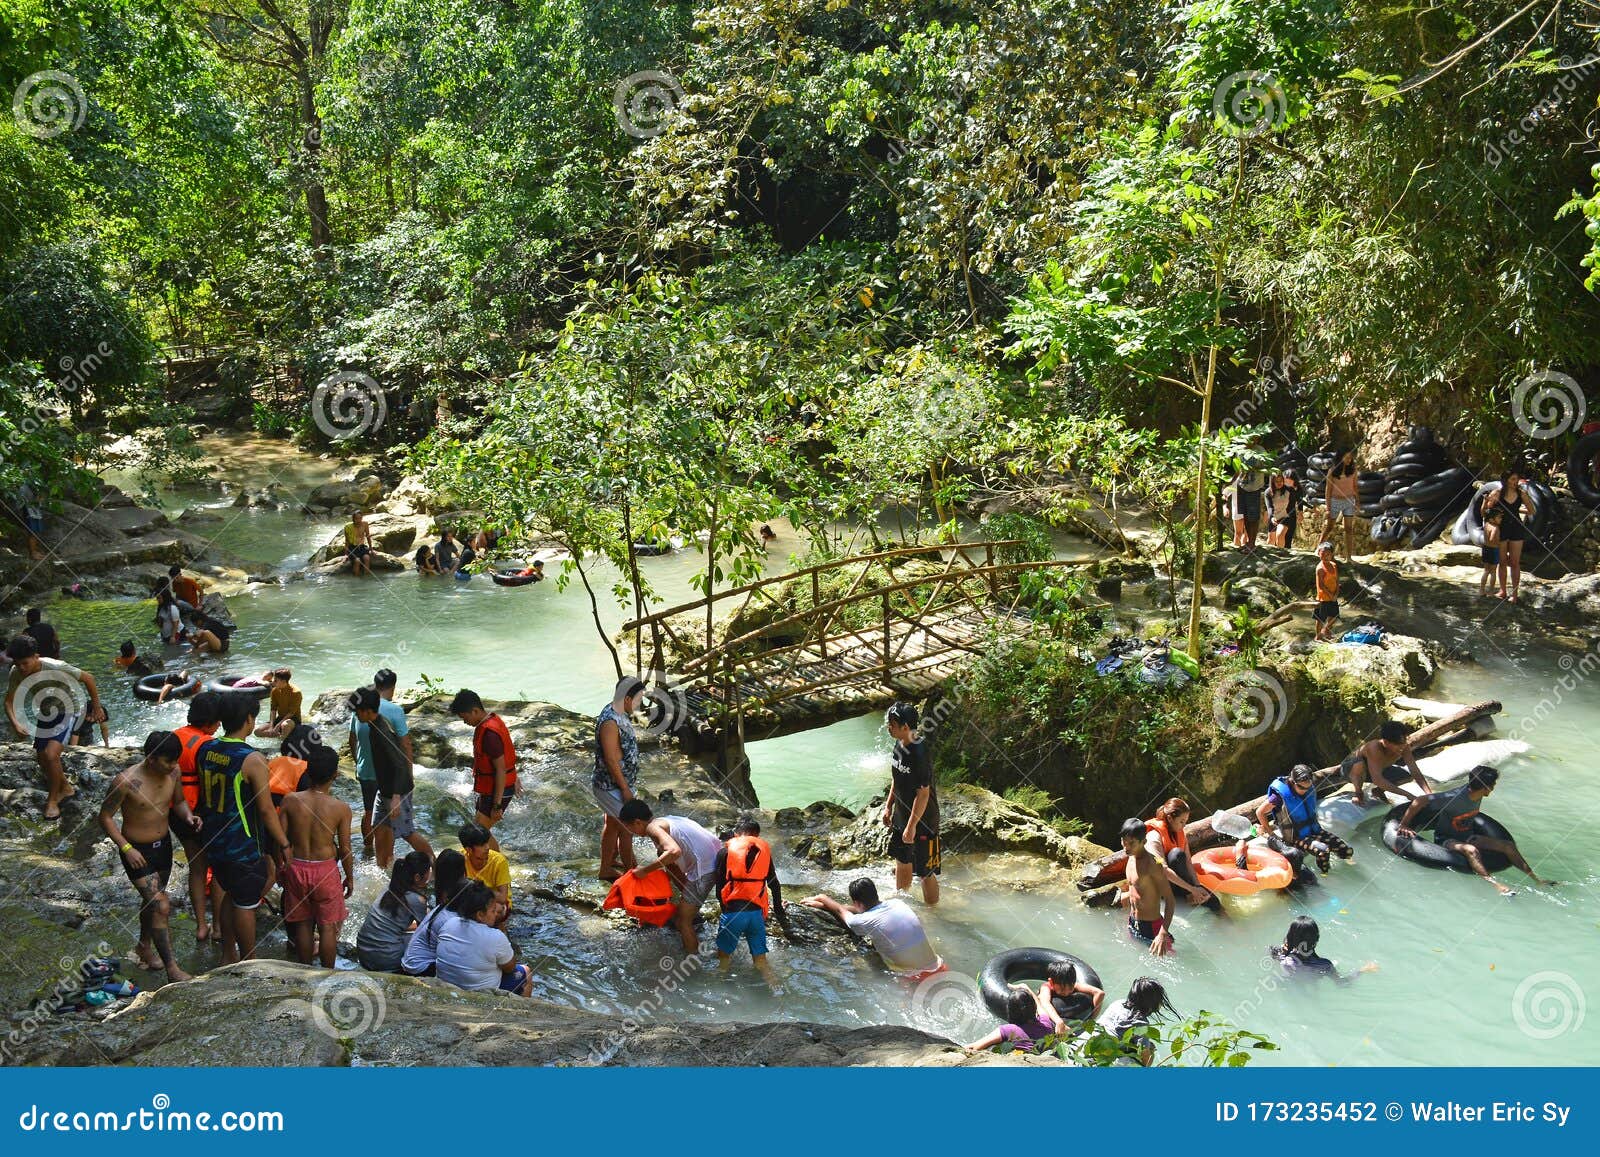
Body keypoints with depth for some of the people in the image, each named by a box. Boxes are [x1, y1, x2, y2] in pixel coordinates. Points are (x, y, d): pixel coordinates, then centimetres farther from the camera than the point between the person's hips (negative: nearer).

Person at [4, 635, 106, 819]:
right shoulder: (17, 672, -17)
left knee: (51, 754, -20)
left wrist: (96, 708, -12)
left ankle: (53, 799, -1)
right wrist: (16, 724, -29)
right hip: (45, 715, 6)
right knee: (42, 757, 11)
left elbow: (88, 678, -20)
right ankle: (65, 789, 36)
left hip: (68, 711, -6)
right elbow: (9, 702, -10)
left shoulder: (55, 668, -32)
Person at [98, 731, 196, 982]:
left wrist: (188, 816, -12)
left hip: (164, 844, 6)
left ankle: (145, 946, 48)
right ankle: (171, 969, -4)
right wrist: (126, 848, -21)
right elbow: (105, 817, -15)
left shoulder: (173, 773, -9)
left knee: (152, 900, 24)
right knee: (161, 906, -12)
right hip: (137, 851, -6)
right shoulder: (127, 781, -25)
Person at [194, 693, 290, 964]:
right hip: (241, 845, -7)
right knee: (246, 903, 8)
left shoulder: (206, 749, -2)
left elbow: (203, 793, 11)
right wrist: (284, 844, -9)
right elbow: (266, 810, -19)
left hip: (213, 839, 7)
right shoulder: (252, 759, -23)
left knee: (231, 893, 24)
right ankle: (249, 963, 21)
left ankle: (228, 955, 35)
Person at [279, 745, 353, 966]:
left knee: (302, 924, 17)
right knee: (327, 927, 12)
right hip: (325, 870, -2)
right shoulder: (340, 807, -15)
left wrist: (282, 868, 11)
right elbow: (345, 849, -8)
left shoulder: (290, 800, -11)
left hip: (296, 868, 2)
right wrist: (350, 878, 7)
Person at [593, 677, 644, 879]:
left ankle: (608, 864, 34)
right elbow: (611, 760, -25)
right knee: (627, 827, -1)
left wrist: (628, 783, 21)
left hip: (616, 784, 10)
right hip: (612, 785, -10)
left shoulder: (620, 714, 4)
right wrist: (625, 788, -19)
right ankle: (631, 872, 10)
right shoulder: (610, 722, -28)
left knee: (612, 824, 20)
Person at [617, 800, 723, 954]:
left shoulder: (653, 827, -9)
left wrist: (645, 870, -16)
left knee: (682, 921, 3)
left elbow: (674, 851, -27)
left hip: (705, 869, -10)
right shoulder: (666, 821, 19)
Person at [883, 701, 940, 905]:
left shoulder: (920, 754, -28)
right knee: (902, 861, 26)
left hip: (922, 821, -9)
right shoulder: (900, 745, -1)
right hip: (901, 816, 9)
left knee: (925, 873, 4)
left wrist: (912, 825, -21)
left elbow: (923, 794, -24)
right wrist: (888, 806, 15)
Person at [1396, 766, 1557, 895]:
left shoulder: (1477, 795, -6)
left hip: (1467, 836, 8)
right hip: (1446, 840, -8)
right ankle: (1495, 884, -51)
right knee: (1470, 850, -39)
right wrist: (1403, 826, -26)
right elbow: (1418, 802, -30)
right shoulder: (1455, 797, -29)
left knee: (1508, 845, -3)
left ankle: (1535, 877, 4)